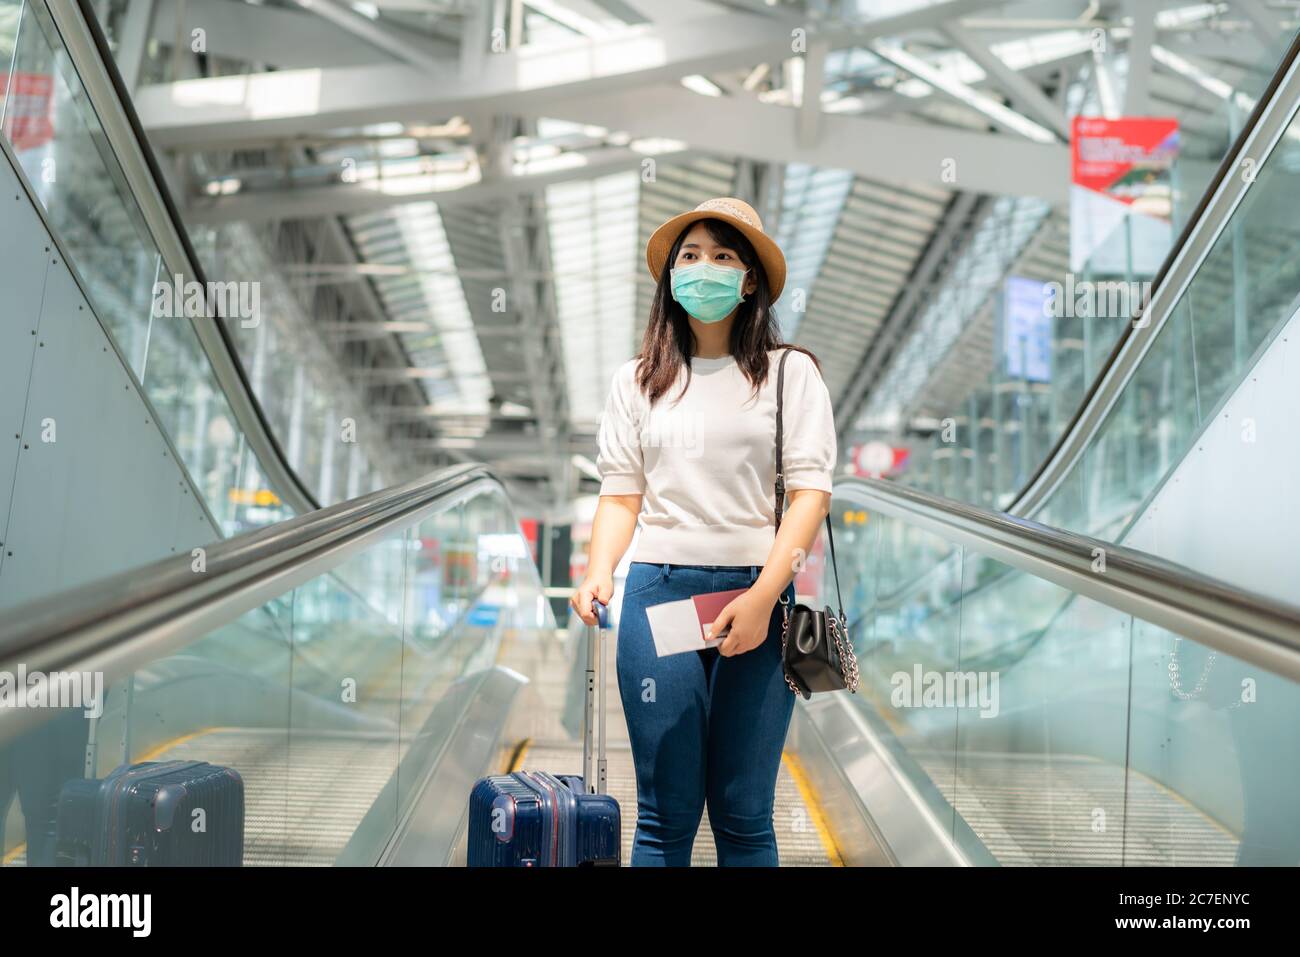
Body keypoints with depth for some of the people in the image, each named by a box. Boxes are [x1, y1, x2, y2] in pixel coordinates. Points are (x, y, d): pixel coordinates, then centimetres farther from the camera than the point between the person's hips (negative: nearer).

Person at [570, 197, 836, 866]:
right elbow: (621, 495, 11)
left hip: (757, 594, -1)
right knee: (666, 811, 4)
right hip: (657, 592, 1)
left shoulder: (790, 371, 6)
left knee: (744, 815, 4)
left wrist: (762, 597, -14)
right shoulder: (637, 379, 13)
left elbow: (810, 490, -3)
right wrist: (598, 572, -8)